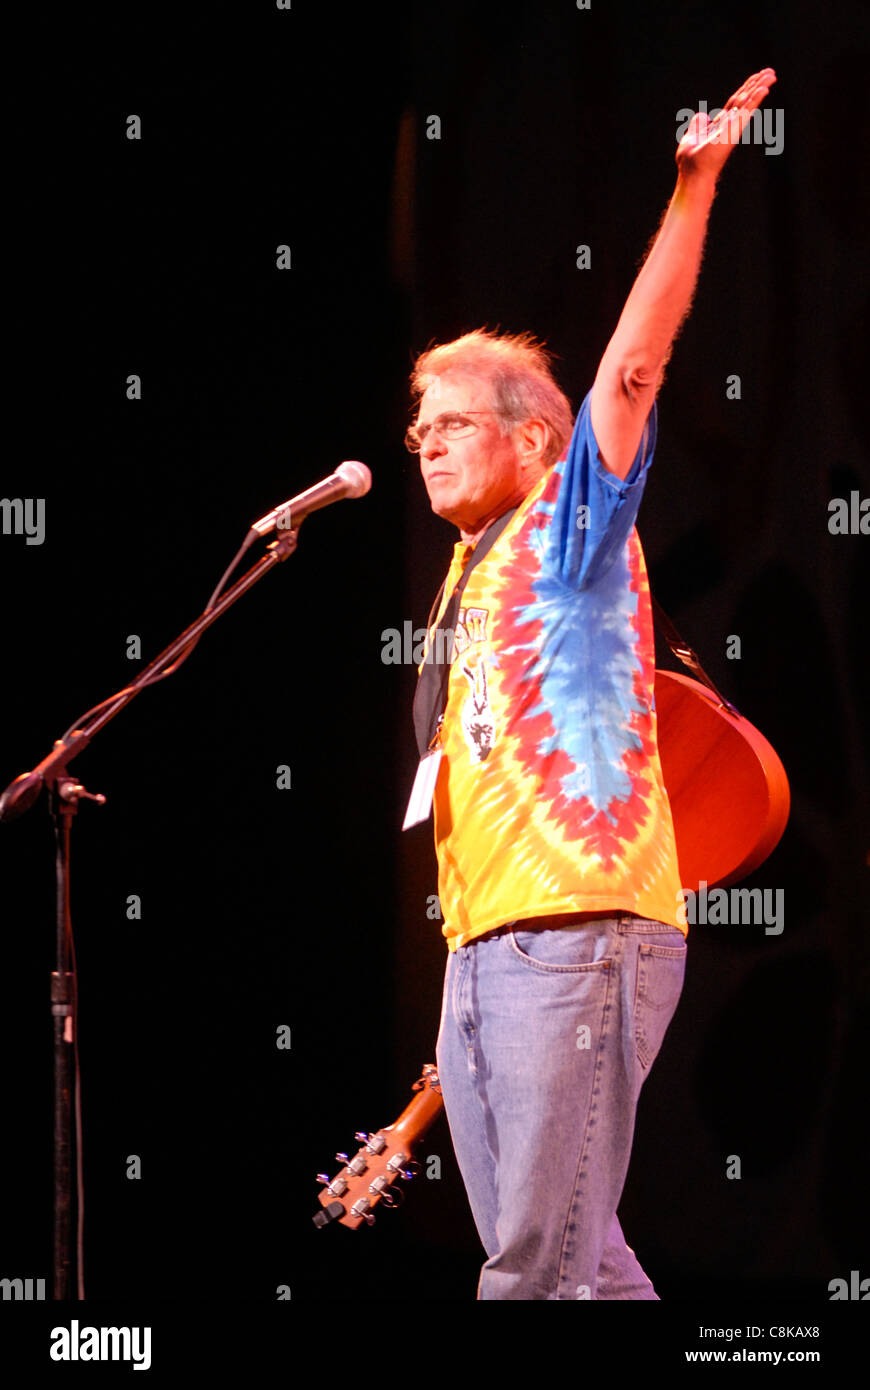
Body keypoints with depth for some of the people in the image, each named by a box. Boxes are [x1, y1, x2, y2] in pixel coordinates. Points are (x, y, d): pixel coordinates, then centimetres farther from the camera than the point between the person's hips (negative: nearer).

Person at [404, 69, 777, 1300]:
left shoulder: (573, 530, 2)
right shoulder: (470, 580, 23)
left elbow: (635, 358, -10)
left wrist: (694, 187, -19)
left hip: (577, 935, -8)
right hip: (482, 951, 8)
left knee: (536, 1270, -13)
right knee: (571, 1262, 8)